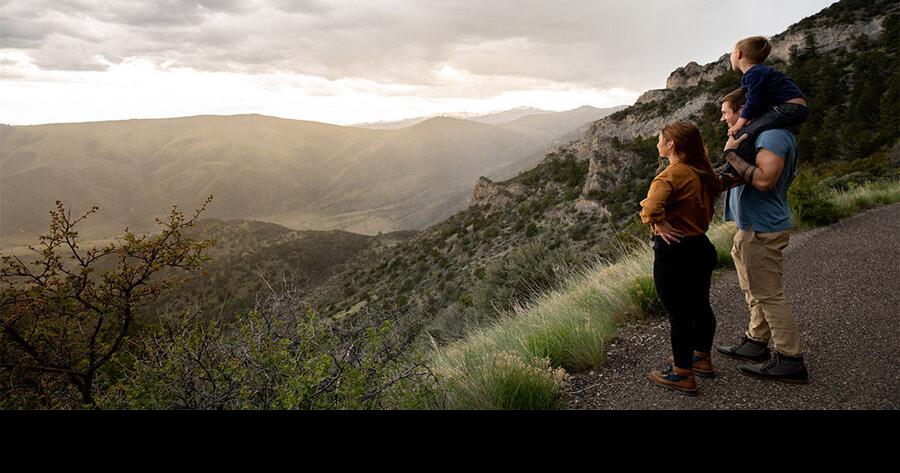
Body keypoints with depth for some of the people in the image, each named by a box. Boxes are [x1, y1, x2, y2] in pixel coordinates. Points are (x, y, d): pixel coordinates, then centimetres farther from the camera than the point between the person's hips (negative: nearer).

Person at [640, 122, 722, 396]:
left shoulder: (673, 174, -20)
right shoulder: (702, 173, 8)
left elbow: (651, 207, -36)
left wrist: (659, 225, -20)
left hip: (674, 251, -9)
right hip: (700, 246, 9)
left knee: (679, 314, 2)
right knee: (700, 306, 21)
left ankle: (683, 376, 14)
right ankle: (702, 358, 39)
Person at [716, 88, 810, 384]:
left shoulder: (772, 136, -18)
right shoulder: (760, 135, 17)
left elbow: (764, 179, -31)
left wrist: (731, 155, -24)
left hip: (762, 231, -11)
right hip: (752, 227, 11)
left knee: (769, 295, -5)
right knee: (756, 292, 19)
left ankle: (790, 361, 3)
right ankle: (756, 343, 32)